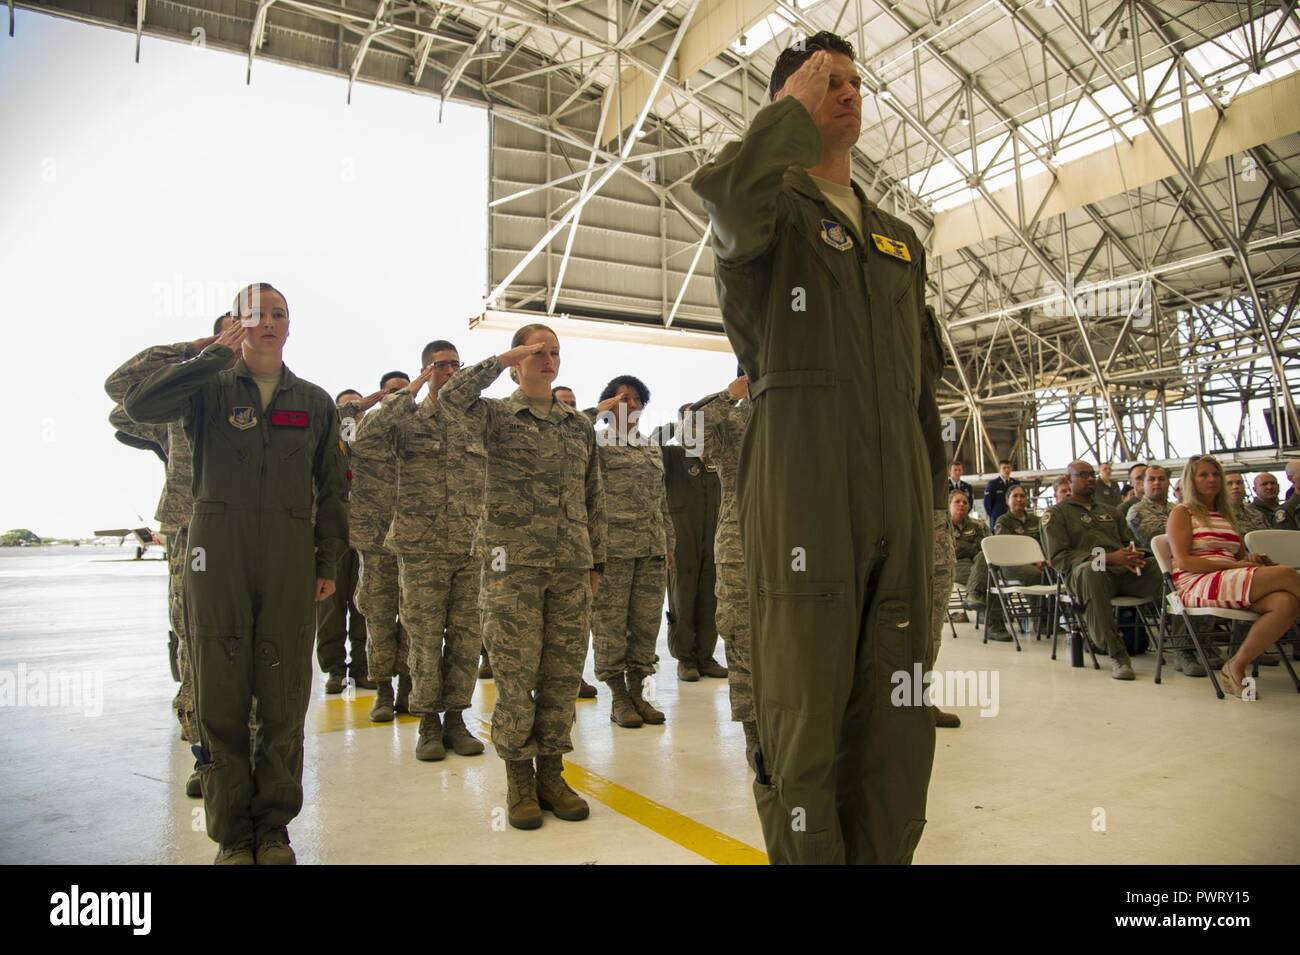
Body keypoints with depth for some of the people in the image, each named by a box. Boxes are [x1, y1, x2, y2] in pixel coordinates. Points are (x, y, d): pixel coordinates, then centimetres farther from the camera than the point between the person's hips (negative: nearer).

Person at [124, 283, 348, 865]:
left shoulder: (314, 402, 12)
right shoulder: (211, 388, 7)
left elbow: (332, 488, 13)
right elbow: (139, 404, -13)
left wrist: (329, 562, 7)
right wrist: (214, 354, -10)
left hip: (289, 559, 1)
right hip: (216, 554, -1)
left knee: (284, 697, 4)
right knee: (220, 696, 3)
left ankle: (274, 827, 19)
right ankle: (232, 833, 17)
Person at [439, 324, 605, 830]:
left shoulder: (581, 425, 15)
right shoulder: (497, 415, 4)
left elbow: (594, 498, 16)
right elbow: (451, 397, -18)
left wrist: (596, 559, 13)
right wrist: (505, 358, -13)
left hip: (571, 565, 4)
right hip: (513, 564, -4)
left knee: (563, 672, 7)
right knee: (516, 673, 1)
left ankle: (551, 773, 22)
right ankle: (519, 779, 16)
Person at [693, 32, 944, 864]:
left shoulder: (901, 240, 26)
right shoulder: (777, 204, 9)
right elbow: (730, 198, -19)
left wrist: (934, 483, 18)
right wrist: (795, 103, -1)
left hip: (899, 486, 6)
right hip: (802, 478, -6)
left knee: (900, 715, 8)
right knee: (807, 708, -4)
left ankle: (887, 855, 21)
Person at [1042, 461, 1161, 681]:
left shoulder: (1110, 511, 32)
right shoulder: (1056, 514, 12)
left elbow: (1129, 543, 25)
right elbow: (1058, 557, -1)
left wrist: (1135, 555, -3)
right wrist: (1109, 558, -13)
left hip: (1125, 570, 5)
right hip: (1082, 571, -5)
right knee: (1090, 570, -41)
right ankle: (1117, 654, -40)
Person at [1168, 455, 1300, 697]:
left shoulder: (1227, 514, 27)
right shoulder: (1182, 513, 7)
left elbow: (1241, 556, 24)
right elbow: (1183, 561, -6)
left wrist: (1251, 559, 0)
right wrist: (1234, 565, -12)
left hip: (1233, 583, 6)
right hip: (1197, 586, -6)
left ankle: (1237, 666, -20)